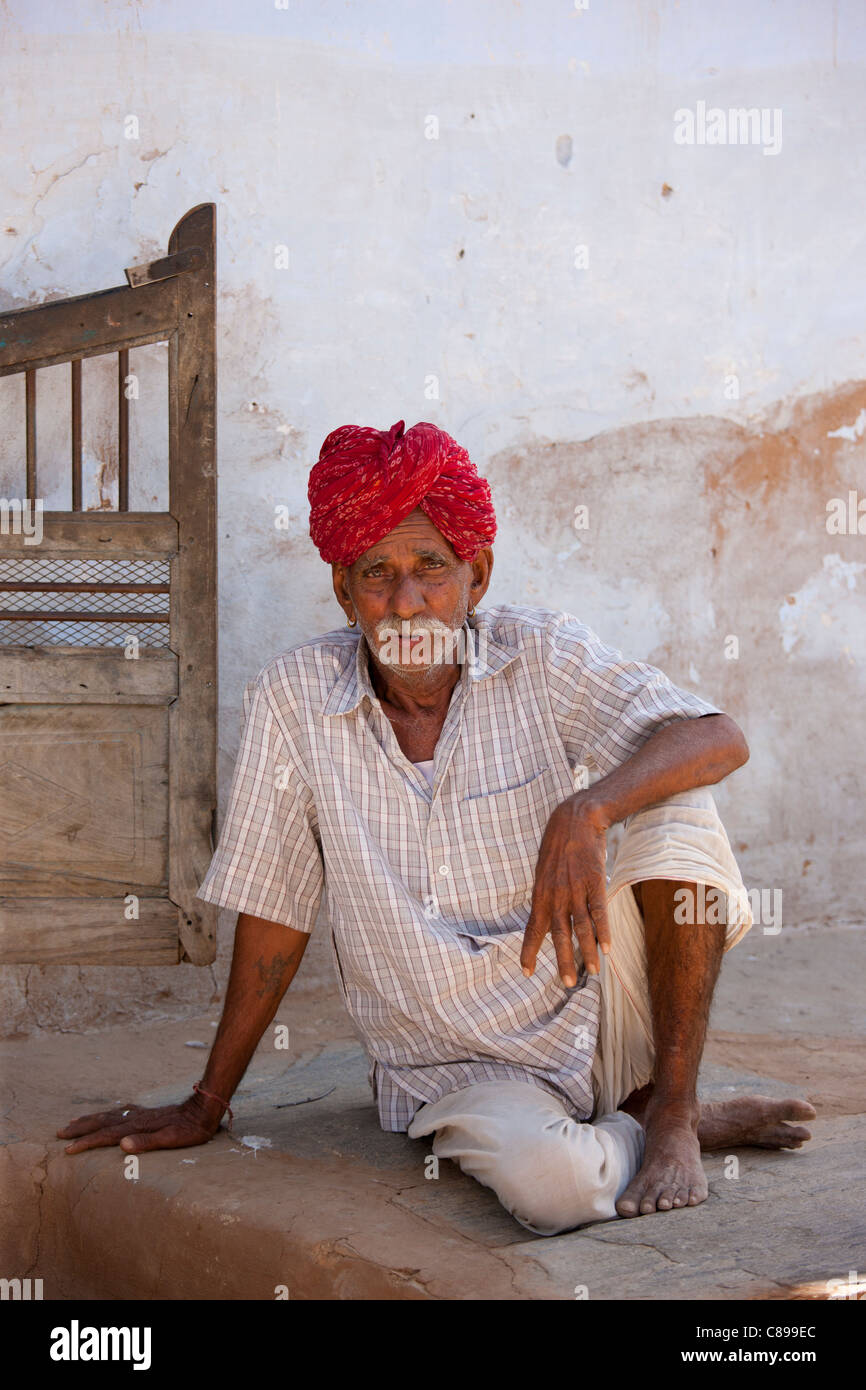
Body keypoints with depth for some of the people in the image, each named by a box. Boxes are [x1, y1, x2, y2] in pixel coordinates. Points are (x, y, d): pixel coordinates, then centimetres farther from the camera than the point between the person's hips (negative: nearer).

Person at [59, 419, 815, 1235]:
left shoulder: (541, 655, -9)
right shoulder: (293, 697, -8)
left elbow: (720, 740, -20)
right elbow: (273, 910, -2)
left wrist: (585, 811, -39)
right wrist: (205, 1107, 2)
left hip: (598, 1009, 1)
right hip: (456, 1070, -1)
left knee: (675, 809, -23)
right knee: (548, 1180, -33)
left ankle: (672, 1111, -10)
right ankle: (711, 1126, 0)